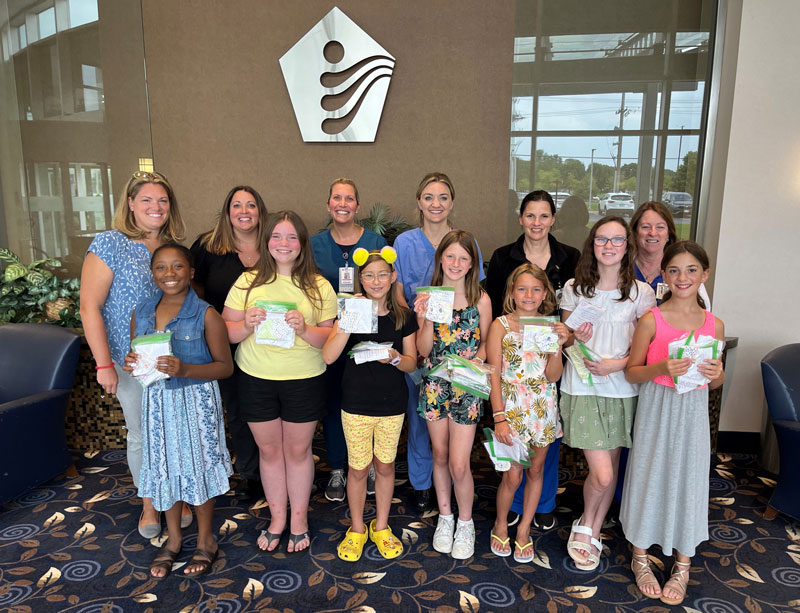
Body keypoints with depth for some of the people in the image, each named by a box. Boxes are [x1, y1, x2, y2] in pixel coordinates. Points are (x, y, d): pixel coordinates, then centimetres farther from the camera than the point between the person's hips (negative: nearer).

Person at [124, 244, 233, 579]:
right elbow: (138, 356, 14)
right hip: (157, 401, 4)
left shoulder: (206, 315, -13)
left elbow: (225, 366, -11)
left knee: (198, 465, 8)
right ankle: (173, 538, 37)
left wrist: (184, 369, -25)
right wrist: (131, 364, -10)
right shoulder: (141, 313, 2)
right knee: (164, 466, 15)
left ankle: (205, 540, 30)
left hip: (196, 401, -4)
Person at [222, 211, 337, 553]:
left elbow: (330, 337, -4)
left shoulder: (318, 286, -2)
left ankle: (299, 518, 31)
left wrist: (304, 329, -22)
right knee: (269, 450, 13)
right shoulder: (248, 282, 1)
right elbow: (226, 332, 2)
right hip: (256, 380, 2)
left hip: (304, 380, -1)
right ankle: (277, 518, 33)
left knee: (298, 450, 10)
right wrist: (246, 325, -18)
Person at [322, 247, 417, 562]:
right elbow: (328, 356, -17)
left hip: (392, 405, 1)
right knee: (358, 468, 9)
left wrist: (395, 358, -19)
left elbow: (412, 363, 2)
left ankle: (381, 527, 35)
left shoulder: (404, 316, -1)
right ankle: (356, 529, 31)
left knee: (385, 465, 14)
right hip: (356, 403, -1)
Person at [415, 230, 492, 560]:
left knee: (459, 465, -1)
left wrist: (475, 362, -15)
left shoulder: (481, 300, -6)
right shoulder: (428, 297, -3)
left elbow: (485, 344, 5)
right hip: (434, 384, 2)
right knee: (440, 456, 15)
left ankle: (465, 523, 25)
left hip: (467, 387, -2)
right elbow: (423, 350, -5)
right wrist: (427, 319, -20)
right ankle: (445, 517, 37)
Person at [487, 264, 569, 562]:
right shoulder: (501, 326, -5)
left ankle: (524, 529, 32)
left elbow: (553, 376, -3)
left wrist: (558, 345, -18)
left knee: (536, 470, 13)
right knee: (513, 476, 1)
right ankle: (501, 524, 29)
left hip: (542, 408, 3)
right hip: (511, 407, -3)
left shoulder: (551, 326, 3)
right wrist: (499, 417, -12)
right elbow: (494, 375, -7)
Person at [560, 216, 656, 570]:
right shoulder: (574, 288, 1)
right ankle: (585, 526, 23)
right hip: (581, 388, -1)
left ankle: (592, 533, 33)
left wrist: (620, 363, -14)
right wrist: (575, 337, -13)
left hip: (622, 388, 2)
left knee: (610, 467, 11)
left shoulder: (640, 293, -1)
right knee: (602, 474, -7)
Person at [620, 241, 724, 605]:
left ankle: (683, 565, 30)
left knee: (688, 478, 9)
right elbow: (632, 372, -4)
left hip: (693, 411, 2)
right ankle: (640, 556, 28)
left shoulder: (714, 325, 1)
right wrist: (661, 368, -22)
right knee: (649, 475, 7)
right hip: (656, 408, -2)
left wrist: (716, 375, -12)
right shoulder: (651, 320, -8)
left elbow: (715, 382, 10)